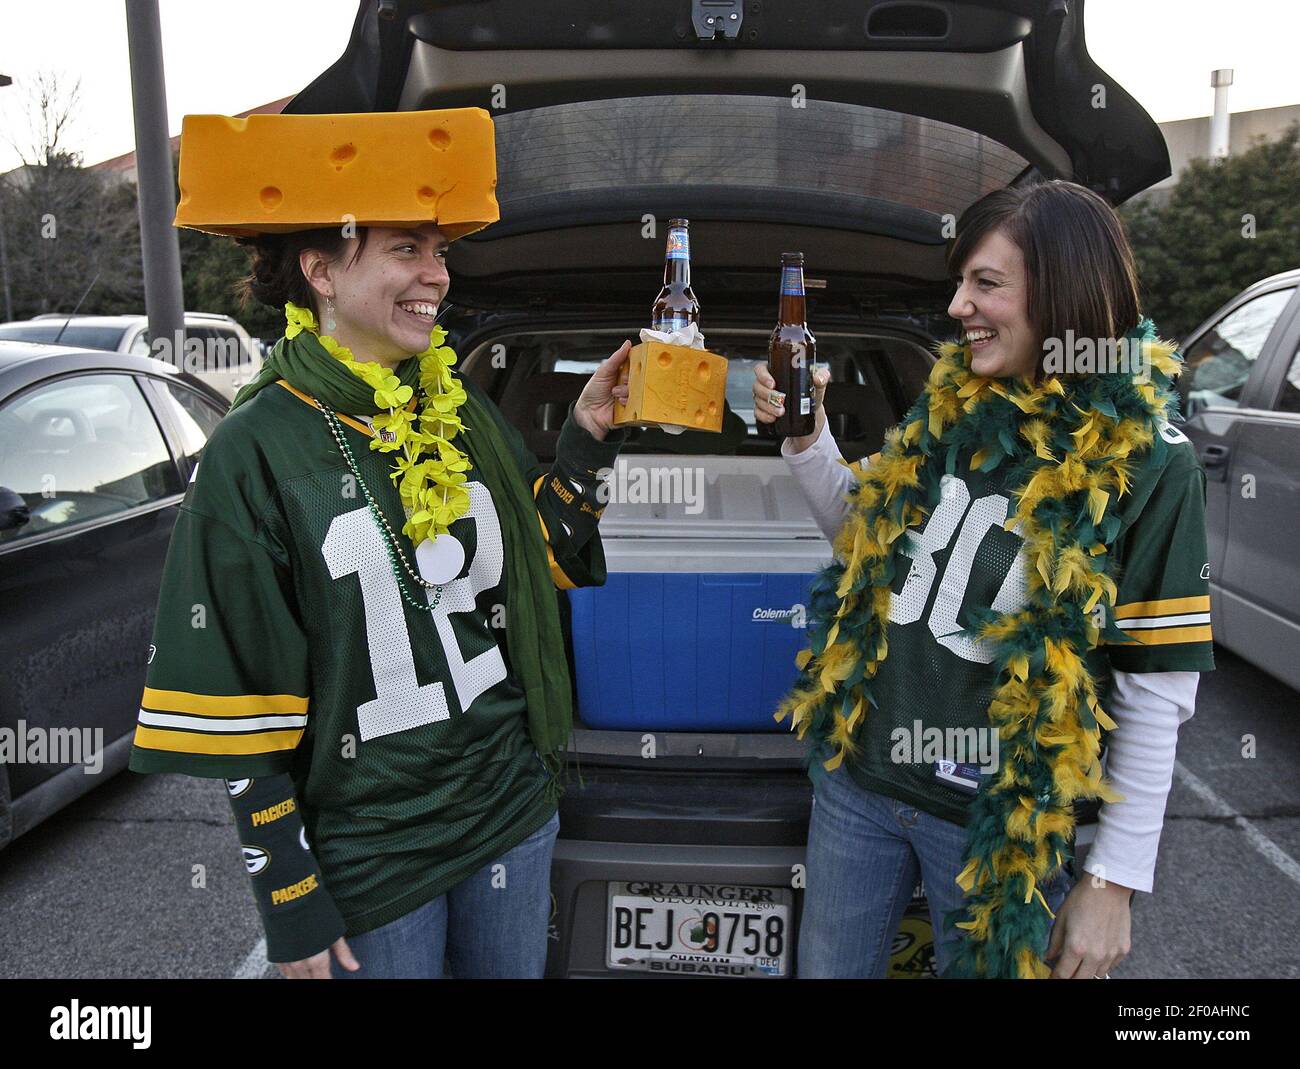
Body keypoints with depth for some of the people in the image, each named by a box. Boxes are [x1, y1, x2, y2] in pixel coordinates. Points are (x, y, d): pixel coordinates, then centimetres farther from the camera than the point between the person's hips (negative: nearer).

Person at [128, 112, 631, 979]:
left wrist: (586, 439, -5)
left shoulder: (464, 409, 0)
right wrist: (291, 900, -8)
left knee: (514, 968, 23)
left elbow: (545, 559, 9)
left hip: (514, 809, 5)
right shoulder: (255, 453, -15)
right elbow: (239, 705, -12)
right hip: (367, 856, -5)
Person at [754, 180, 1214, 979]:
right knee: (827, 966, 20)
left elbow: (1156, 696, -11)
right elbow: (863, 537, 13)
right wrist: (804, 434, -2)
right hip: (856, 777, 5)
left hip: (996, 823, -4)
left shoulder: (1146, 464, -13)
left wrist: (1117, 879, -8)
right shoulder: (948, 409, 0)